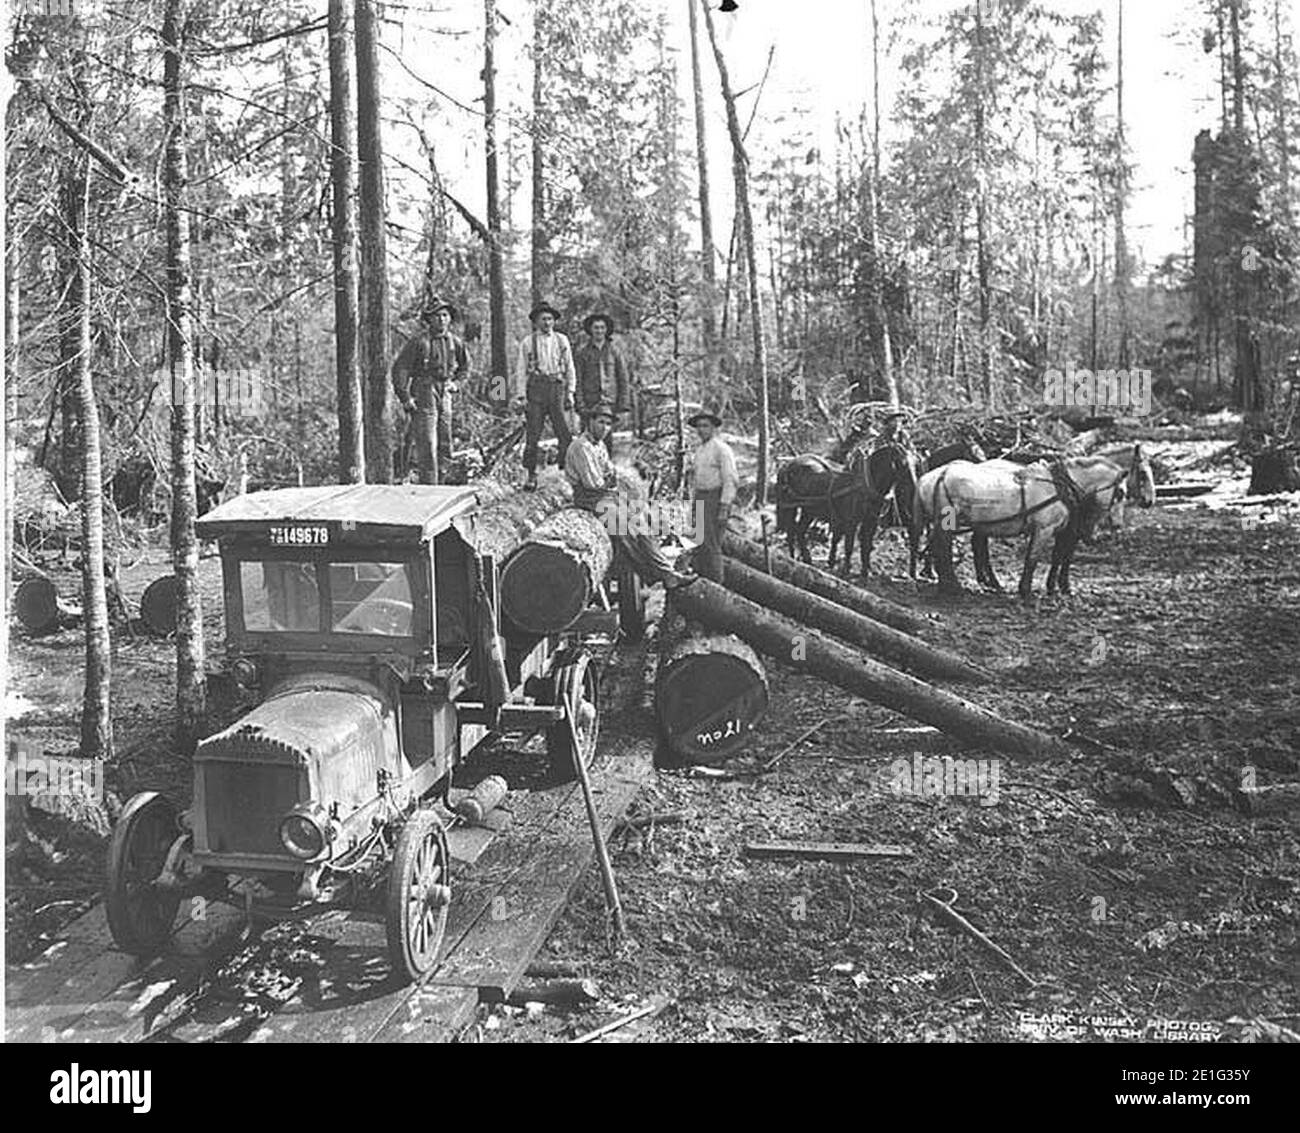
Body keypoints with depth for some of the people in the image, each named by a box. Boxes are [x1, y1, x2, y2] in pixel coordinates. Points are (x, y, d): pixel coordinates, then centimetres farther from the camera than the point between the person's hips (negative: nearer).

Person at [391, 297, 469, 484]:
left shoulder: (454, 342, 8)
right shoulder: (418, 340, -11)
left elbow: (465, 366, 27)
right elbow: (399, 368, -11)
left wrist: (454, 382, 12)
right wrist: (405, 398, -14)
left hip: (444, 396, 7)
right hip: (423, 396, -7)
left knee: (445, 446, 9)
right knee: (427, 445, -12)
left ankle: (439, 482, 19)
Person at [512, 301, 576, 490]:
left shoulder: (562, 340, 12)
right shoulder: (528, 343, 6)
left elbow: (569, 367, 15)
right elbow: (521, 370, 5)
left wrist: (570, 392, 7)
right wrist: (521, 395, -4)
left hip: (557, 387, 1)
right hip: (536, 388, -1)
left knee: (565, 433, -6)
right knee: (532, 435, -1)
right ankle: (531, 476, 6)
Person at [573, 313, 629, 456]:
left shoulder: (614, 351, 6)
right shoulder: (582, 352, 3)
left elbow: (623, 380, 7)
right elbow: (577, 381, 1)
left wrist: (621, 409, 1)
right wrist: (581, 407, -7)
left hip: (610, 403, 1)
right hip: (589, 404, -1)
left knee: (608, 441, -1)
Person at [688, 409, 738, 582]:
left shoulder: (721, 449, -9)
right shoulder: (699, 450, 17)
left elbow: (730, 480, -15)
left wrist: (724, 507, -20)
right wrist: (694, 504, 19)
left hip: (716, 498, -8)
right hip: (701, 498, 8)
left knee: (712, 544, -11)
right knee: (699, 544, 8)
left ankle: (716, 584, -7)